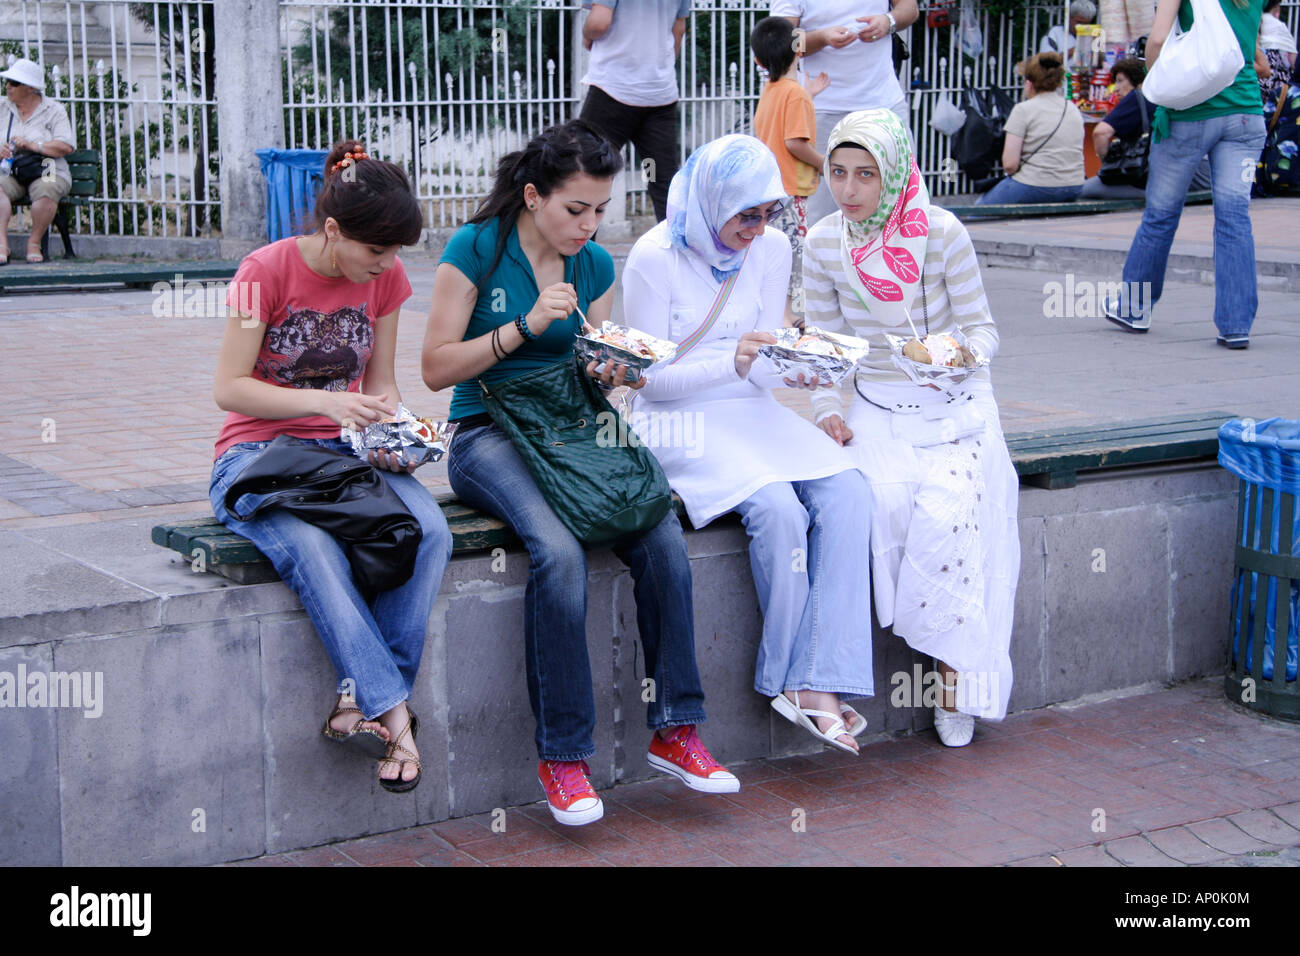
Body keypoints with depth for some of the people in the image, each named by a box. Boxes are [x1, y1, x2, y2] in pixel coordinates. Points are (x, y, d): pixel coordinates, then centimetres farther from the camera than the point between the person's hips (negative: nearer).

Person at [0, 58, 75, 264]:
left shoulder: (53, 110, 6)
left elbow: (67, 146, -7)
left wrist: (31, 145, -15)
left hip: (47, 172, -2)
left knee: (46, 191, -38)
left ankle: (34, 243, -24)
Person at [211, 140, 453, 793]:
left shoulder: (385, 277, 5)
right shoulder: (267, 270, -10)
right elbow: (229, 388, -11)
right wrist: (324, 402, -23)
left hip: (347, 452, 4)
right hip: (259, 454, -4)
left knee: (430, 531, -28)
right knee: (312, 548, -37)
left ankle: (359, 699, -27)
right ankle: (393, 712, -34)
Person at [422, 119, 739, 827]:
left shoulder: (595, 264, 11)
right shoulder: (475, 250, -4)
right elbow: (437, 369, -6)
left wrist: (611, 373, -5)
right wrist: (526, 327, -15)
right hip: (489, 436, -5)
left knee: (663, 540, -23)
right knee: (560, 552, -34)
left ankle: (674, 729, -12)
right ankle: (561, 754, -22)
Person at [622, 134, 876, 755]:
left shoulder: (772, 249, 6)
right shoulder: (655, 257, -10)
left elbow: (760, 365, 10)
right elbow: (651, 378, -9)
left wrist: (795, 369, -13)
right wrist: (732, 362, -23)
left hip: (751, 412, 6)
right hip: (679, 422, -5)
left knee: (847, 492, -22)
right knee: (778, 506, -31)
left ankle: (818, 682, -24)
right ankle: (790, 677, -11)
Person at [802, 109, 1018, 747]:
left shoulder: (941, 233, -11)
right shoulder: (824, 243, -1)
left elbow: (983, 328, -4)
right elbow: (826, 341, 9)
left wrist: (961, 351, -27)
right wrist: (828, 411, -5)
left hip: (954, 407, -2)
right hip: (876, 412, 3)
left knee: (945, 510, -28)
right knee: (883, 501, -28)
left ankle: (956, 669, -12)